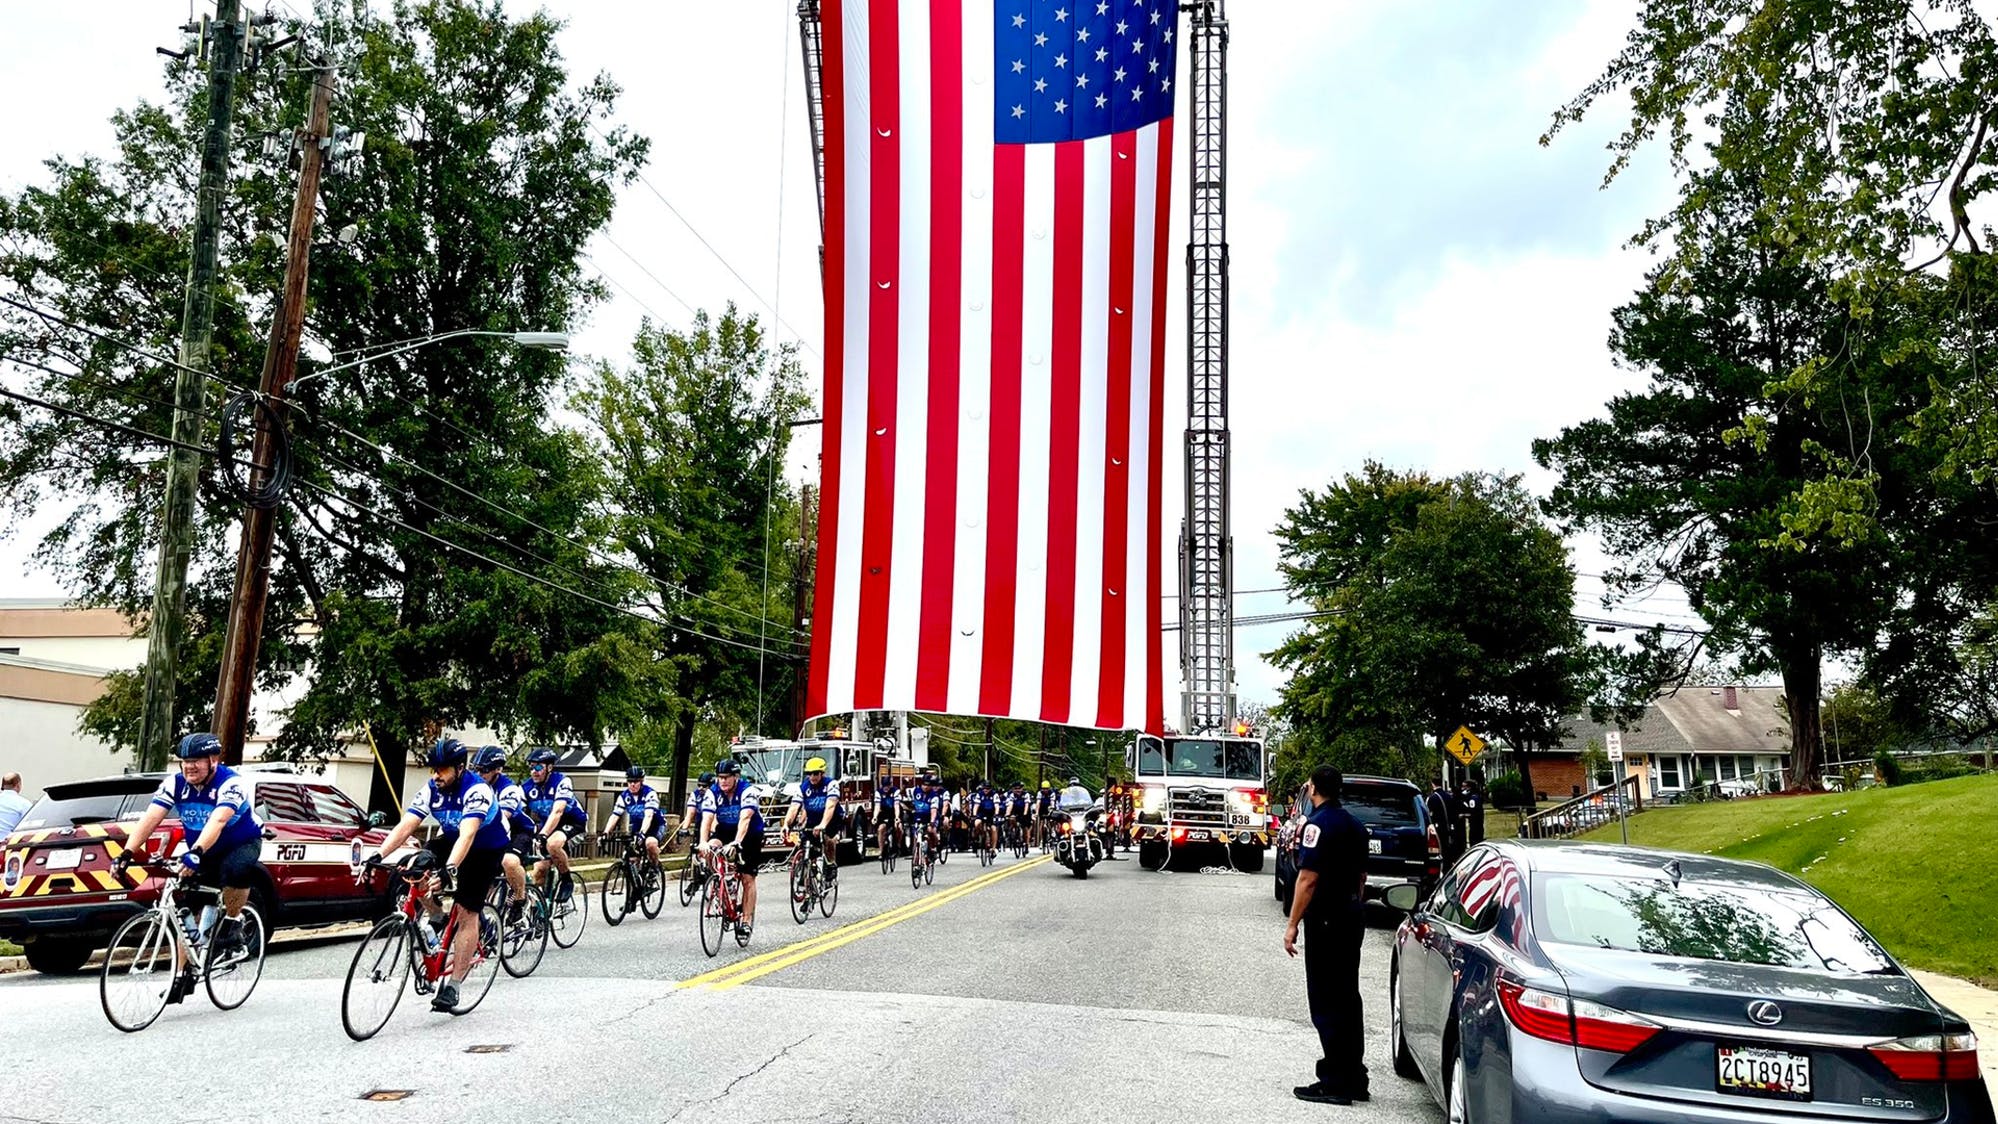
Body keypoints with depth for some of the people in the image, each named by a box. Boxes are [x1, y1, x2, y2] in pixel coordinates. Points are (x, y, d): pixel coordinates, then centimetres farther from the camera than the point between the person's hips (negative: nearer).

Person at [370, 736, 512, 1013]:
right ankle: (437, 919, 4)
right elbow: (405, 826, -23)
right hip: (451, 841, 6)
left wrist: (450, 868, -58)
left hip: (486, 848, -6)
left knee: (466, 913, -11)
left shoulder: (476, 790, -32)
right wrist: (378, 855, -37)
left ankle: (452, 988, -6)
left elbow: (467, 834, -44)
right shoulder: (430, 791, -15)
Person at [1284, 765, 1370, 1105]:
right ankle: (1354, 1078, 21)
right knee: (1347, 998, 15)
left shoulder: (1318, 824, -15)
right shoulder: (1354, 825, 13)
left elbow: (1308, 879, -20)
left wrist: (1292, 924, -17)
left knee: (1325, 1003, -4)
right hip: (1352, 917, 9)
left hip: (1325, 920, -9)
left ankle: (1336, 1083, -2)